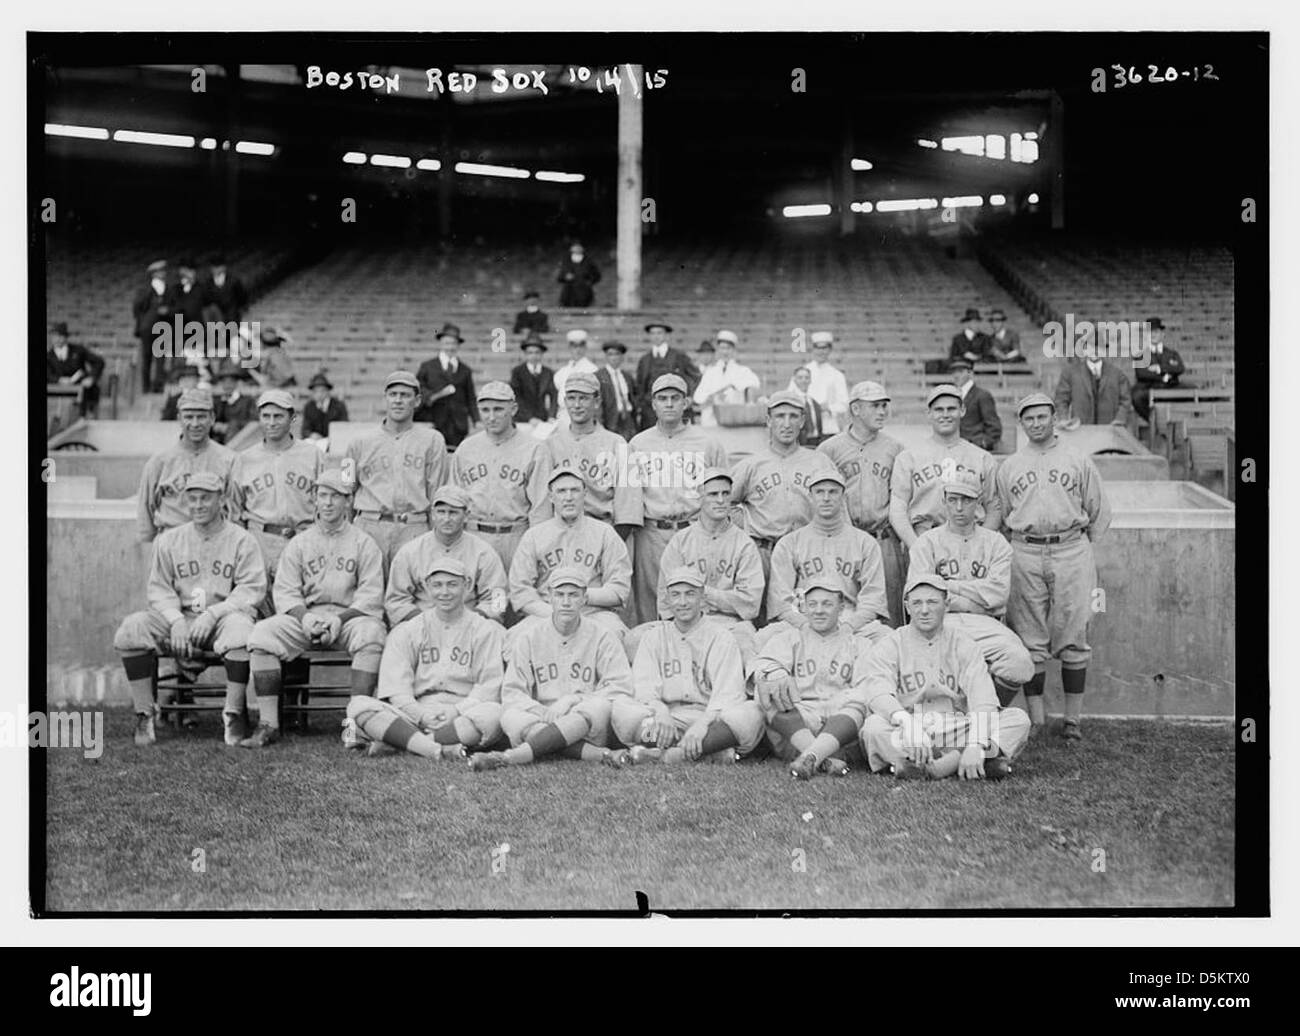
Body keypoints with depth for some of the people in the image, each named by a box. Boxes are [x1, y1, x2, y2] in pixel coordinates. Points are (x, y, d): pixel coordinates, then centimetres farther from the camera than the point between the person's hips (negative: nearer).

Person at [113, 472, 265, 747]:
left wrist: (213, 614, -18)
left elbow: (252, 590, -5)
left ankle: (234, 714, -24)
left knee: (240, 628, -38)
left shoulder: (241, 540, 4)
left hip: (225, 615, -3)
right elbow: (158, 588, 8)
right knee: (130, 629, -22)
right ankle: (144, 714, -16)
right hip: (178, 616, 3)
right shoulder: (168, 540, 13)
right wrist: (177, 620, -12)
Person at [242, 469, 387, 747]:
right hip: (304, 616, 2)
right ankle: (268, 724, -25)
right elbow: (284, 591, 9)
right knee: (261, 633, -24)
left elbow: (371, 595, 1)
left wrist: (340, 619, -16)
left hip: (349, 617, -2)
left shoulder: (364, 543, 11)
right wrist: (304, 616, -13)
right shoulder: (299, 543, 17)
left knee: (372, 633, -36)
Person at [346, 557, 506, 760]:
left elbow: (490, 688, 0)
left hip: (464, 716, -1)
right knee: (358, 704, -21)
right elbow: (395, 686, 4)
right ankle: (437, 750, -40)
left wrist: (455, 711, -15)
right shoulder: (406, 631, 15)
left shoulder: (487, 631, 10)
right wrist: (421, 715, -14)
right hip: (415, 713, 2)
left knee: (493, 714, -37)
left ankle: (392, 741, -33)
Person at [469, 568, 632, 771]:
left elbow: (620, 689, -2)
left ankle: (513, 756, -47)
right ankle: (594, 754, -42)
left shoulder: (603, 638, 9)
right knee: (511, 717, -29)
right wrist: (546, 713, -14)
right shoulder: (529, 638, 12)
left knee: (601, 706, -35)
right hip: (540, 720, 1)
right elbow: (511, 692, 4)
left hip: (588, 729, -1)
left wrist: (575, 700, -15)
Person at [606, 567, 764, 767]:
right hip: (668, 717, 2)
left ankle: (661, 755, -38)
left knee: (750, 714, -31)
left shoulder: (721, 638, 6)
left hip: (710, 720, -2)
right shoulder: (655, 636, 15)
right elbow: (644, 685, 2)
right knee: (621, 706, -24)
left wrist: (702, 724, -28)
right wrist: (660, 712, -22)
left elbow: (728, 695, -8)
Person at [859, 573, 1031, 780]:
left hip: (956, 734, 2)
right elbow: (878, 694, -14)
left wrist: (975, 745, -25)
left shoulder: (963, 645, 11)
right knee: (874, 726, -33)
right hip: (904, 739, -2)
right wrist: (909, 725, -36)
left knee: (1019, 719, -19)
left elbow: (982, 700, -4)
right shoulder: (890, 647, 6)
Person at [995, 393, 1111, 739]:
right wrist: (1019, 546, 9)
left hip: (1071, 553, -1)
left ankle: (1073, 718, 3)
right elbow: (1001, 515, 17)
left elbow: (1099, 512, 12)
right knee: (1030, 641, -1)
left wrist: (1082, 548, 10)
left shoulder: (1079, 462, 8)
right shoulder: (1008, 467, 12)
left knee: (1073, 639, -2)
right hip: (1025, 555, 1)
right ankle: (1035, 718, 3)